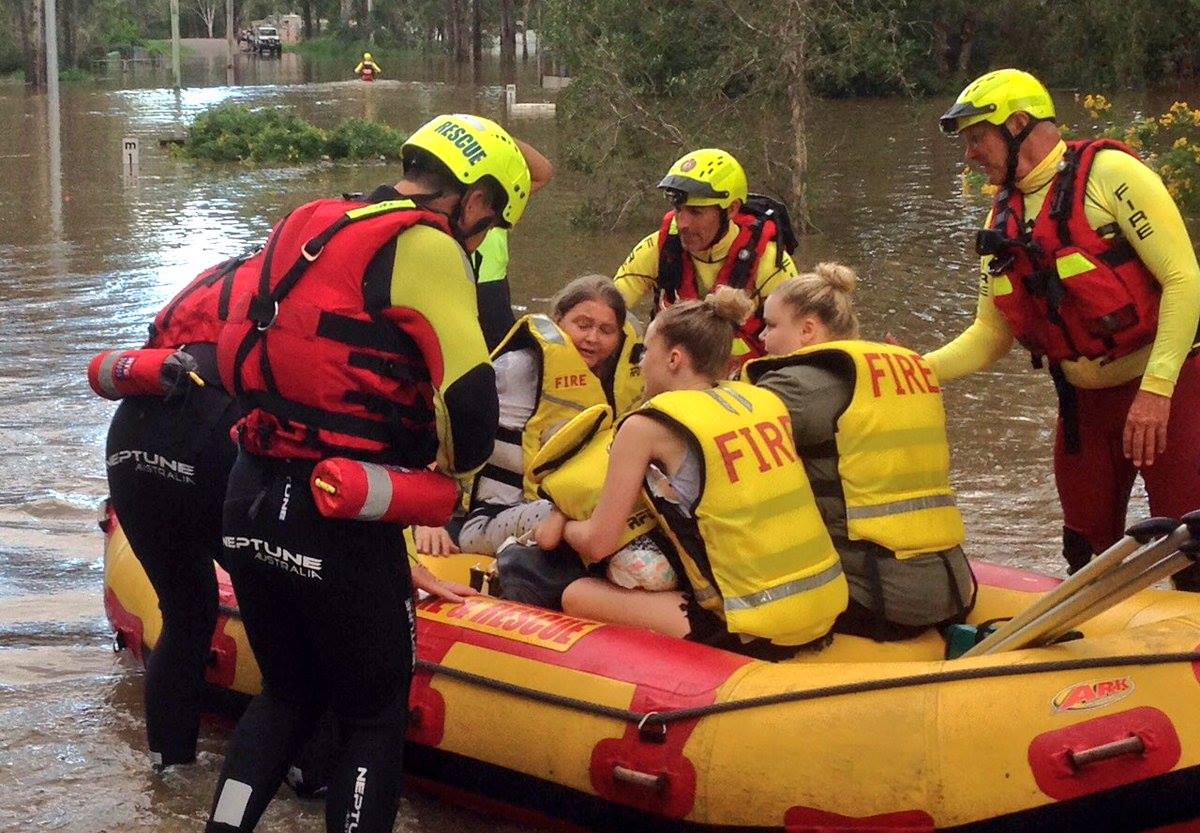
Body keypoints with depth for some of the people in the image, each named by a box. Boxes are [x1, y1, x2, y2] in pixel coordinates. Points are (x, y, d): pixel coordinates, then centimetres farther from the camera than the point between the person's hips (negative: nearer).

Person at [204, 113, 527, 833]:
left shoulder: (307, 226, 14)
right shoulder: (426, 247, -9)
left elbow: (237, 351, 17)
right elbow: (469, 398, -18)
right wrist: (457, 462, 1)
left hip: (249, 502, 7)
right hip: (337, 516, -7)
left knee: (289, 693, 23)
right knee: (375, 714, 8)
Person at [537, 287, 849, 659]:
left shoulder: (647, 426, -5)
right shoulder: (764, 401, 11)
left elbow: (598, 542, -3)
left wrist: (562, 526, 20)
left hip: (752, 636, -7)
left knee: (578, 597, 6)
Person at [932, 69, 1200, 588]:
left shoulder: (1108, 173, -12)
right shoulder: (1003, 220, 10)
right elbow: (991, 334, 14)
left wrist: (1156, 389, -22)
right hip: (1084, 403, 7)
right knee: (1088, 555, 13)